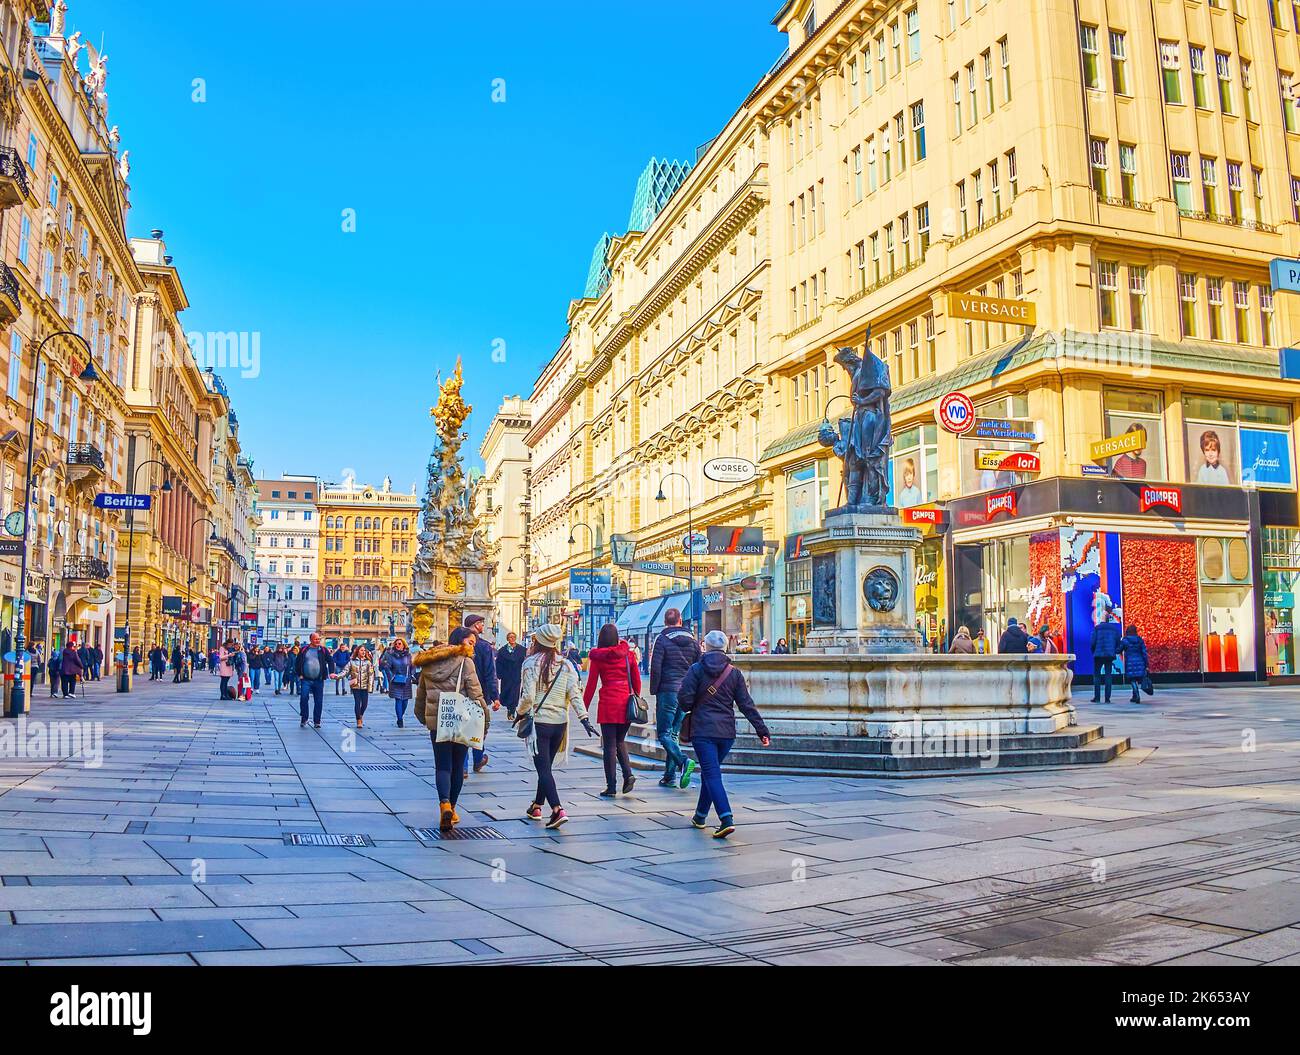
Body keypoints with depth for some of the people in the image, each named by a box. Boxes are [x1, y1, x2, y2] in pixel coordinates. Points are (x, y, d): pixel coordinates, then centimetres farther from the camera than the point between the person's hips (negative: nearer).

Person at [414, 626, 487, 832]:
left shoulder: (429, 664, 9)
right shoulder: (464, 662, -8)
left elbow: (420, 694, 18)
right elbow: (475, 694, -13)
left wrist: (422, 717, 31)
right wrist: (484, 720, -6)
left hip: (435, 722, 3)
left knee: (442, 766, 5)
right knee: (458, 766, 13)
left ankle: (445, 804, -18)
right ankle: (452, 809, 20)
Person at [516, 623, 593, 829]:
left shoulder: (531, 663, -10)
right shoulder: (565, 665, 4)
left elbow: (528, 697, -14)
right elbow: (575, 694, -3)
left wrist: (520, 713, 3)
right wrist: (584, 718, -4)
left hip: (539, 721, -5)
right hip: (560, 722, 5)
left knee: (543, 769, -5)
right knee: (546, 766, 19)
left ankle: (558, 810, -18)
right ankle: (536, 807, 31)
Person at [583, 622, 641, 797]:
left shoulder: (597, 657, -2)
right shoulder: (627, 654, 5)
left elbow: (591, 684, -2)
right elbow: (637, 681, 8)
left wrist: (584, 707, 4)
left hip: (608, 704, -3)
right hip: (626, 703, 3)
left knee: (610, 745, 3)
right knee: (620, 741, 20)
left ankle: (611, 788, 5)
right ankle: (628, 774, -1)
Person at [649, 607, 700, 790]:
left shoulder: (662, 640, -5)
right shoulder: (693, 641, 11)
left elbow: (655, 668, -11)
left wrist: (654, 691, -2)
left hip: (667, 691, -5)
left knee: (664, 733, -2)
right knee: (673, 733, 12)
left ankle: (684, 761, -24)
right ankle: (670, 776, 11)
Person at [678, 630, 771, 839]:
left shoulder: (696, 669, -4)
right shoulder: (734, 673, 5)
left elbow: (684, 699, -9)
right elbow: (746, 705, 3)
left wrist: (692, 709, 14)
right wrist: (762, 730, 5)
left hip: (702, 731, -4)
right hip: (727, 732, 4)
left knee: (711, 774, -7)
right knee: (710, 772, 19)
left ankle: (726, 819, -22)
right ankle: (701, 816, 30)